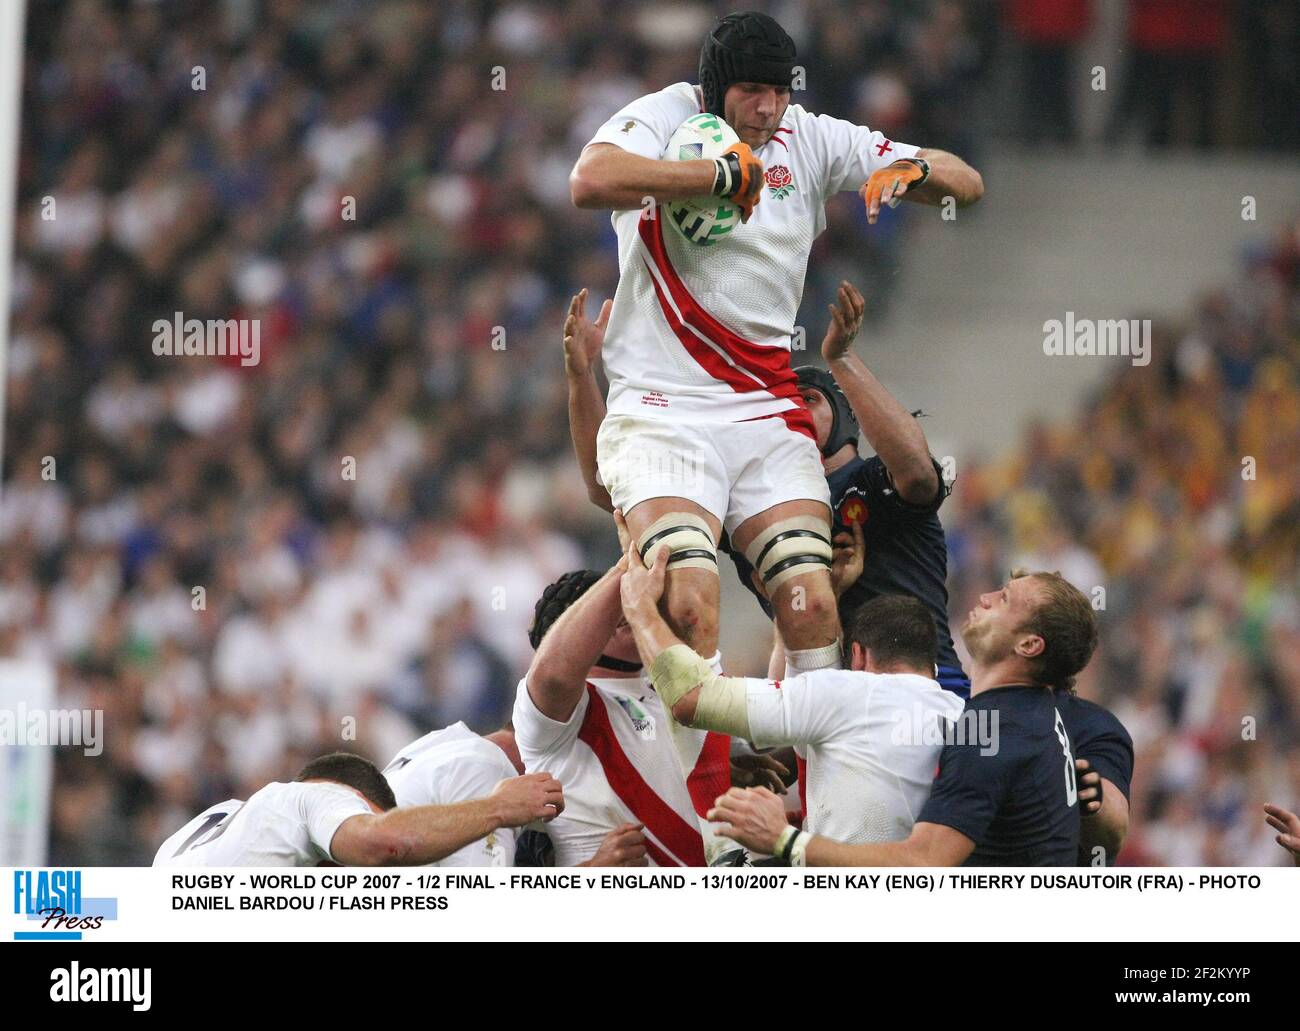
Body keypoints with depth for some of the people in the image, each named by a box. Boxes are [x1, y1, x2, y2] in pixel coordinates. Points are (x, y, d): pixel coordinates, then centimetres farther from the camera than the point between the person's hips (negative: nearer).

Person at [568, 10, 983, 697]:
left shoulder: (810, 139, 9)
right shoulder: (665, 118, -4)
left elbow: (967, 184, 10)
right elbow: (590, 181, -27)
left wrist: (913, 169, -13)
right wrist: (725, 173, -22)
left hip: (767, 411, 4)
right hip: (662, 409, -4)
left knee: (812, 603, -12)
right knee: (690, 605, -23)